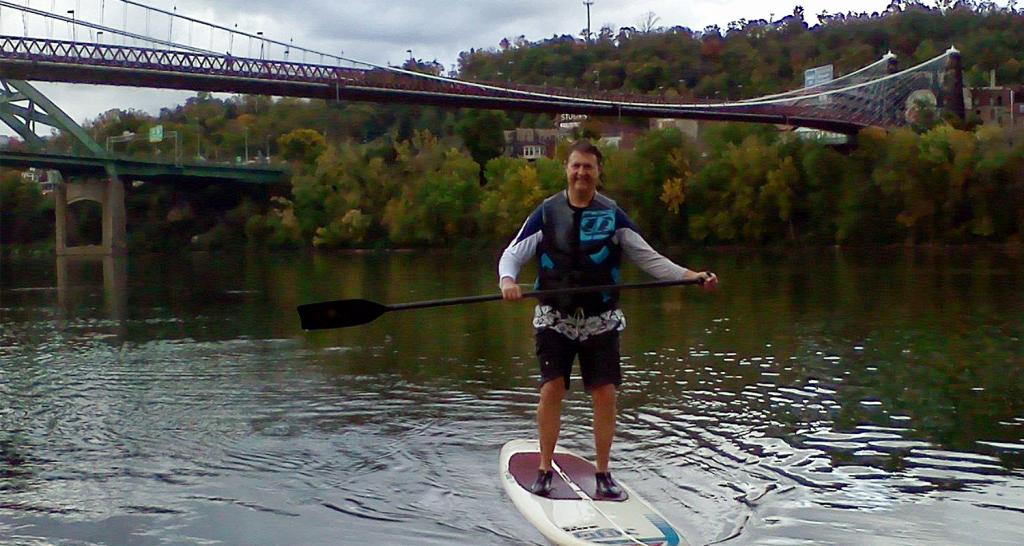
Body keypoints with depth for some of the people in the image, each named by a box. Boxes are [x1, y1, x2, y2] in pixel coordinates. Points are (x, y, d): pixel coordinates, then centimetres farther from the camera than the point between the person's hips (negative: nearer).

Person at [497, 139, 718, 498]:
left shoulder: (612, 215, 4)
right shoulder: (547, 212, 2)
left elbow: (647, 257, 7)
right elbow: (512, 254, 1)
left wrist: (690, 275, -4)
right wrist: (507, 280, -22)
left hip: (600, 320, 1)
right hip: (555, 318, -1)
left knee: (605, 394, -2)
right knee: (551, 390, -8)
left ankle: (603, 474, 13)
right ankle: (544, 470, 8)